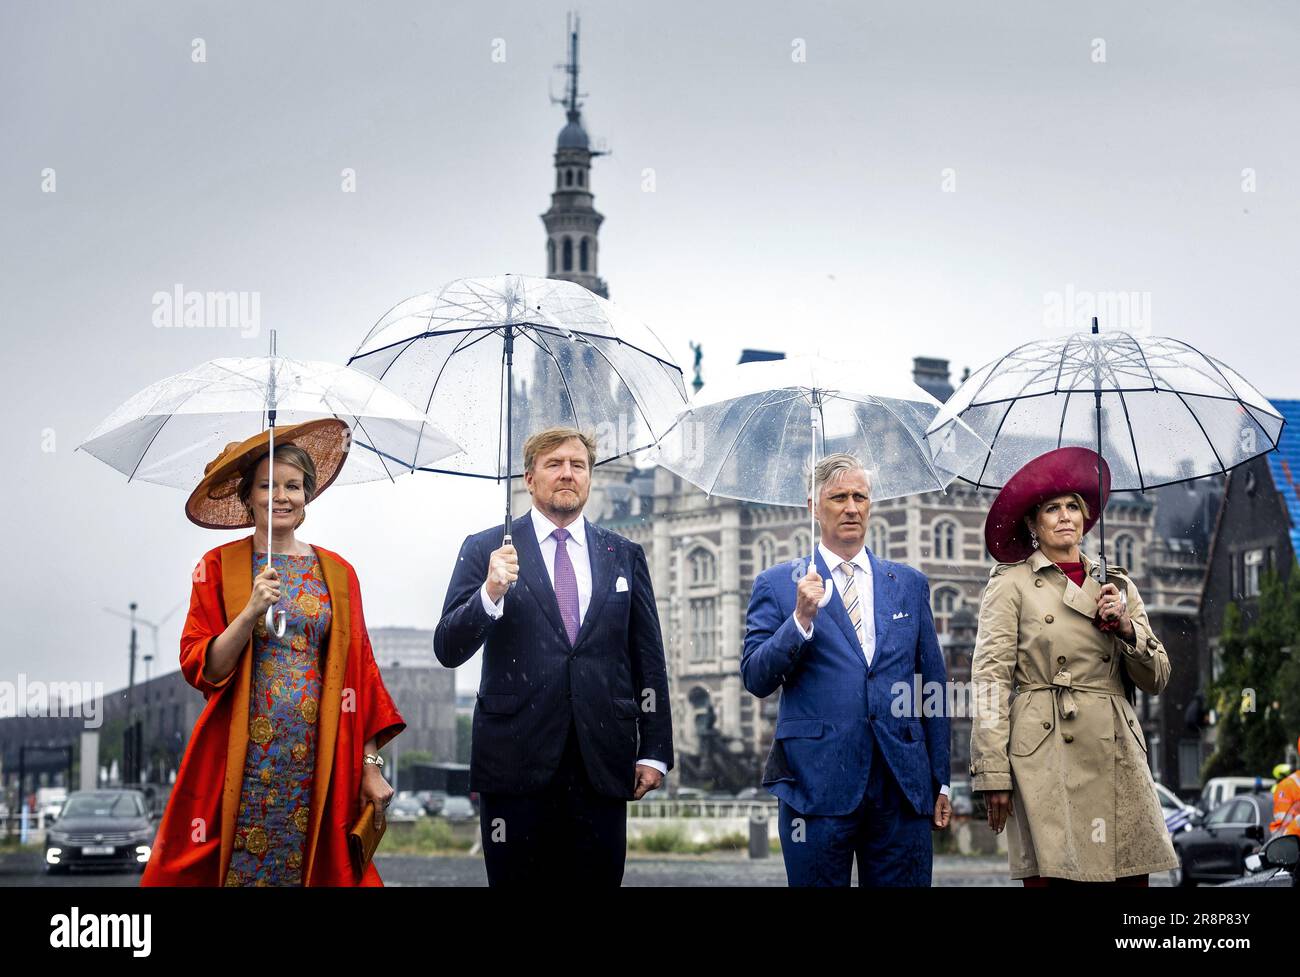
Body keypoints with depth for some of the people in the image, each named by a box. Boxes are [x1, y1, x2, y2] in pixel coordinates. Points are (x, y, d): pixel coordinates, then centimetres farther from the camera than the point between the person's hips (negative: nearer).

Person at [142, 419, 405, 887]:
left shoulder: (337, 572, 8)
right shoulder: (219, 566, 3)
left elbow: (359, 671, 7)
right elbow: (198, 668, -3)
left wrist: (370, 766, 2)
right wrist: (251, 611, -16)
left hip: (319, 760, 2)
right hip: (241, 760, -2)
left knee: (318, 869, 2)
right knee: (237, 867, -2)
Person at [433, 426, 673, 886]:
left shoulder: (625, 555, 12)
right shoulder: (486, 550, 5)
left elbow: (649, 660, 13)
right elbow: (448, 650, -1)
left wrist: (654, 752, 7)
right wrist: (491, 593, -19)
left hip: (603, 764, 2)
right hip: (517, 760, -2)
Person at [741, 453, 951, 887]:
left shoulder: (909, 584, 13)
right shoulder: (777, 585, 5)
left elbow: (932, 685, 14)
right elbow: (756, 680, -2)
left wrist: (940, 782, 11)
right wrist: (801, 619, -16)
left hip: (903, 784, 2)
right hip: (817, 783, -2)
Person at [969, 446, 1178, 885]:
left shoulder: (1117, 584, 18)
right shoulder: (1011, 584, 4)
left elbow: (1156, 679, 17)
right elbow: (990, 679, -3)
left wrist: (1125, 626, -1)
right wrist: (993, 774, -11)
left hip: (1118, 754, 4)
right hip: (1047, 754, -4)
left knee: (1133, 876, -1)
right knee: (1050, 873, -9)